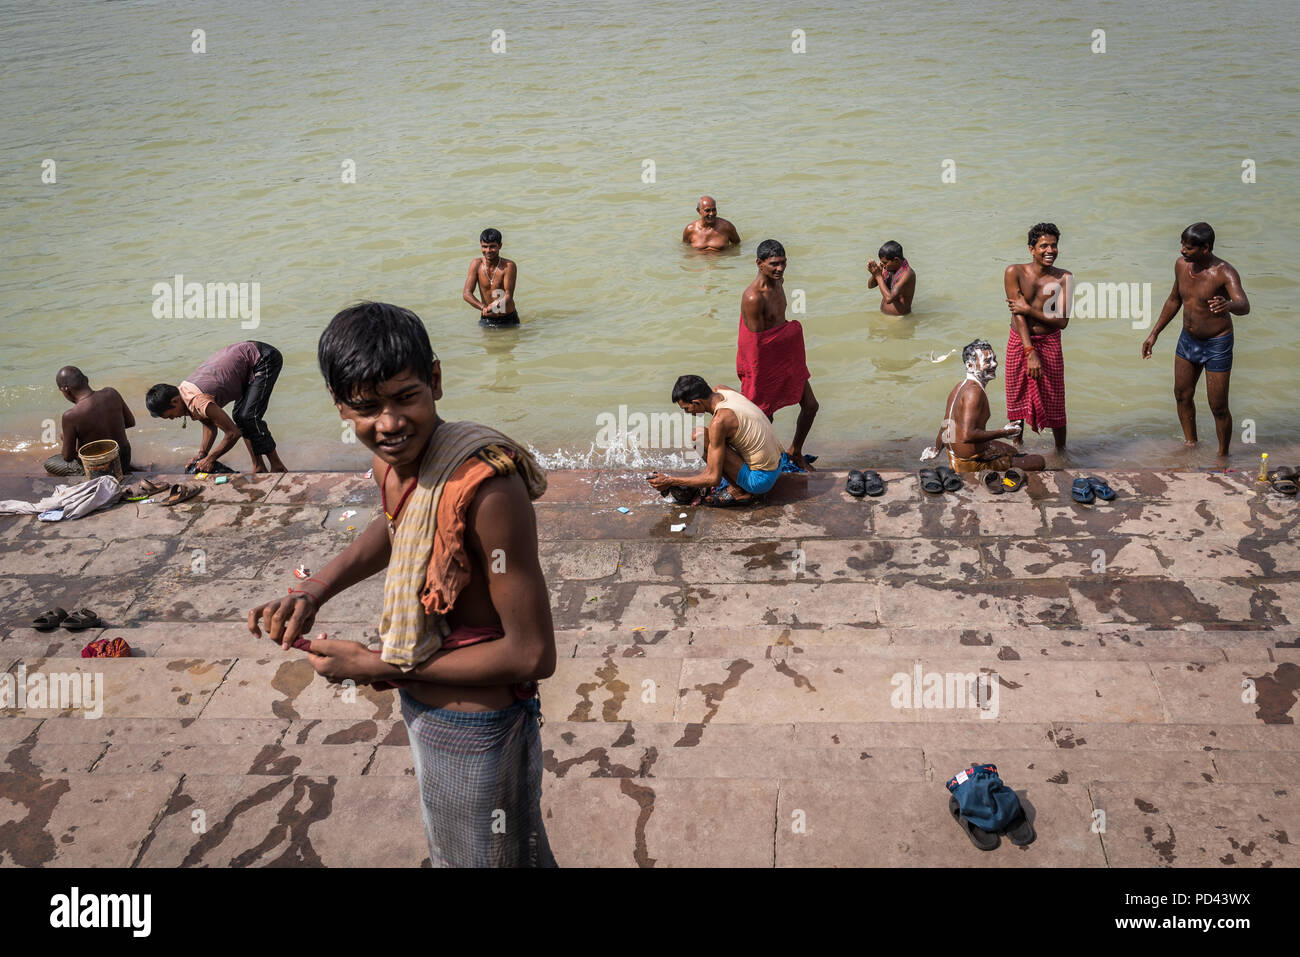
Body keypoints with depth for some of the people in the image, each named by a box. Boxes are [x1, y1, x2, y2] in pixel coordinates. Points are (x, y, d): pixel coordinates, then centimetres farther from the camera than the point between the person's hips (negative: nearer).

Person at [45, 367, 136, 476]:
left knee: (49, 463, 21)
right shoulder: (111, 393, -14)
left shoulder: (70, 416, -26)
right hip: (125, 458, 4)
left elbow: (68, 457, -15)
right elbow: (131, 422, 3)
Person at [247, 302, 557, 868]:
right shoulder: (390, 463, -8)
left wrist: (378, 667, -21)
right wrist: (312, 592, 2)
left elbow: (532, 655, -29)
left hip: (475, 734, -8)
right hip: (422, 711, 8)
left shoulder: (486, 487, -33)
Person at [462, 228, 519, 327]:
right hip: (486, 320, 2)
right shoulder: (477, 264, -9)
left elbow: (509, 296, -23)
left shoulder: (509, 266, -18)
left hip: (508, 320, -2)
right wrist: (483, 307, -33)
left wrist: (493, 307, -45)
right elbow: (466, 294, -14)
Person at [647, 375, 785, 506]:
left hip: (761, 480, -9)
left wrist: (670, 482, -12)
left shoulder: (719, 421, -24)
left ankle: (738, 491, -5)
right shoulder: (720, 390, -1)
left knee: (698, 436, -15)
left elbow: (714, 478, -21)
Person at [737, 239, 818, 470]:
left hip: (787, 359, 9)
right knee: (764, 417, 4)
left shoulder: (778, 281, 2)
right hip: (765, 364, -9)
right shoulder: (753, 297, -27)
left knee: (811, 406, 15)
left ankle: (795, 452, 36)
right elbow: (757, 343, -23)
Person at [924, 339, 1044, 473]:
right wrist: (1004, 433, -24)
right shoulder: (974, 392, -25)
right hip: (972, 465, -10)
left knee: (1014, 451, 35)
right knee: (1039, 463, -2)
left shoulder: (959, 386, 5)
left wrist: (937, 449, 33)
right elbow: (968, 435, -35)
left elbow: (946, 424, 17)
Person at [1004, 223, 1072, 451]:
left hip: (1049, 343, 0)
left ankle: (1061, 450, 24)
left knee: (1054, 403, 5)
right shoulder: (1014, 273, -10)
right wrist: (1030, 352, -21)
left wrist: (1029, 310, -21)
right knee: (1017, 398, 12)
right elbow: (1018, 313, -15)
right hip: (1019, 341, 0)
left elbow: (1062, 321, -13)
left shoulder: (1063, 278, -8)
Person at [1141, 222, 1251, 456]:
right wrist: (1154, 334, 13)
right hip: (1187, 340, 6)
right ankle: (1190, 443, 40)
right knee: (1182, 395, 18)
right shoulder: (1181, 264, -5)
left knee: (1218, 408, -1)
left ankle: (1223, 456, 18)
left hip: (1217, 345, -6)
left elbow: (1244, 306, -40)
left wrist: (1228, 305, -64)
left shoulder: (1224, 272, -25)